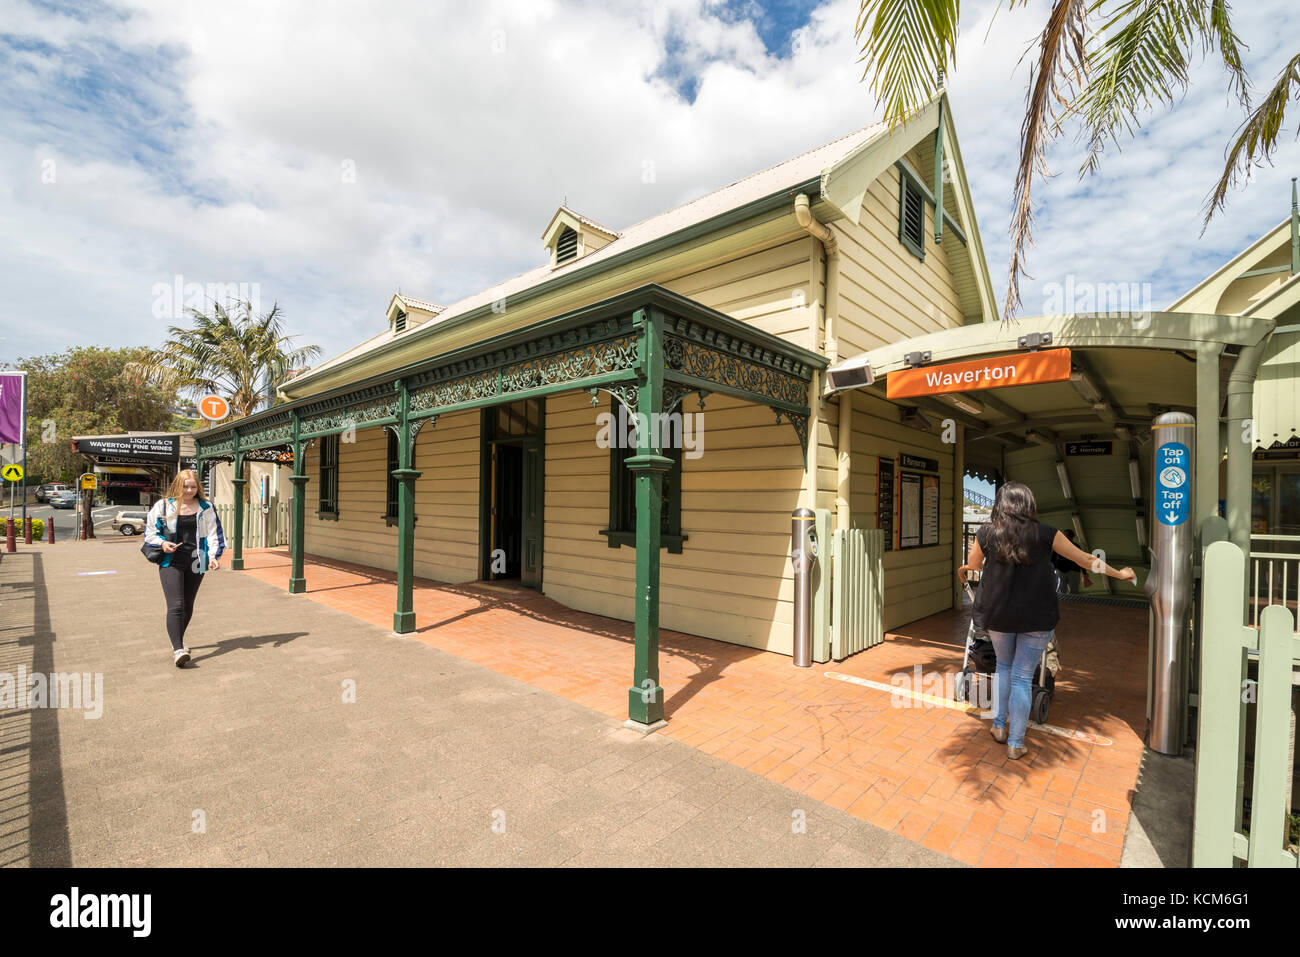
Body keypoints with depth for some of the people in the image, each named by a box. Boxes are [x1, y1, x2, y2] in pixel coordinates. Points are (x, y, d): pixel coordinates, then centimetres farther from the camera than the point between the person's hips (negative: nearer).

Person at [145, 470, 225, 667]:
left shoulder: (206, 508, 6)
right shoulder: (163, 505, 3)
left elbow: (213, 533, 4)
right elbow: (149, 530, 10)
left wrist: (213, 556, -9)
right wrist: (162, 543, -11)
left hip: (195, 562, 2)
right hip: (170, 562, -2)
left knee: (188, 606, 13)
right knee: (175, 606, -14)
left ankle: (177, 641, 32)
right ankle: (178, 650, -17)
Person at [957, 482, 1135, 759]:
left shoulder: (986, 534, -5)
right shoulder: (1044, 534, -7)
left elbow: (973, 565, 10)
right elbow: (1084, 559, 4)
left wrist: (966, 568, 34)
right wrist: (1120, 573, 21)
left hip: (998, 615, 1)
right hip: (1037, 618, -1)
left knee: (1004, 666, 23)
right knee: (1022, 677, 7)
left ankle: (999, 725, 27)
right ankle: (1015, 743, 14)